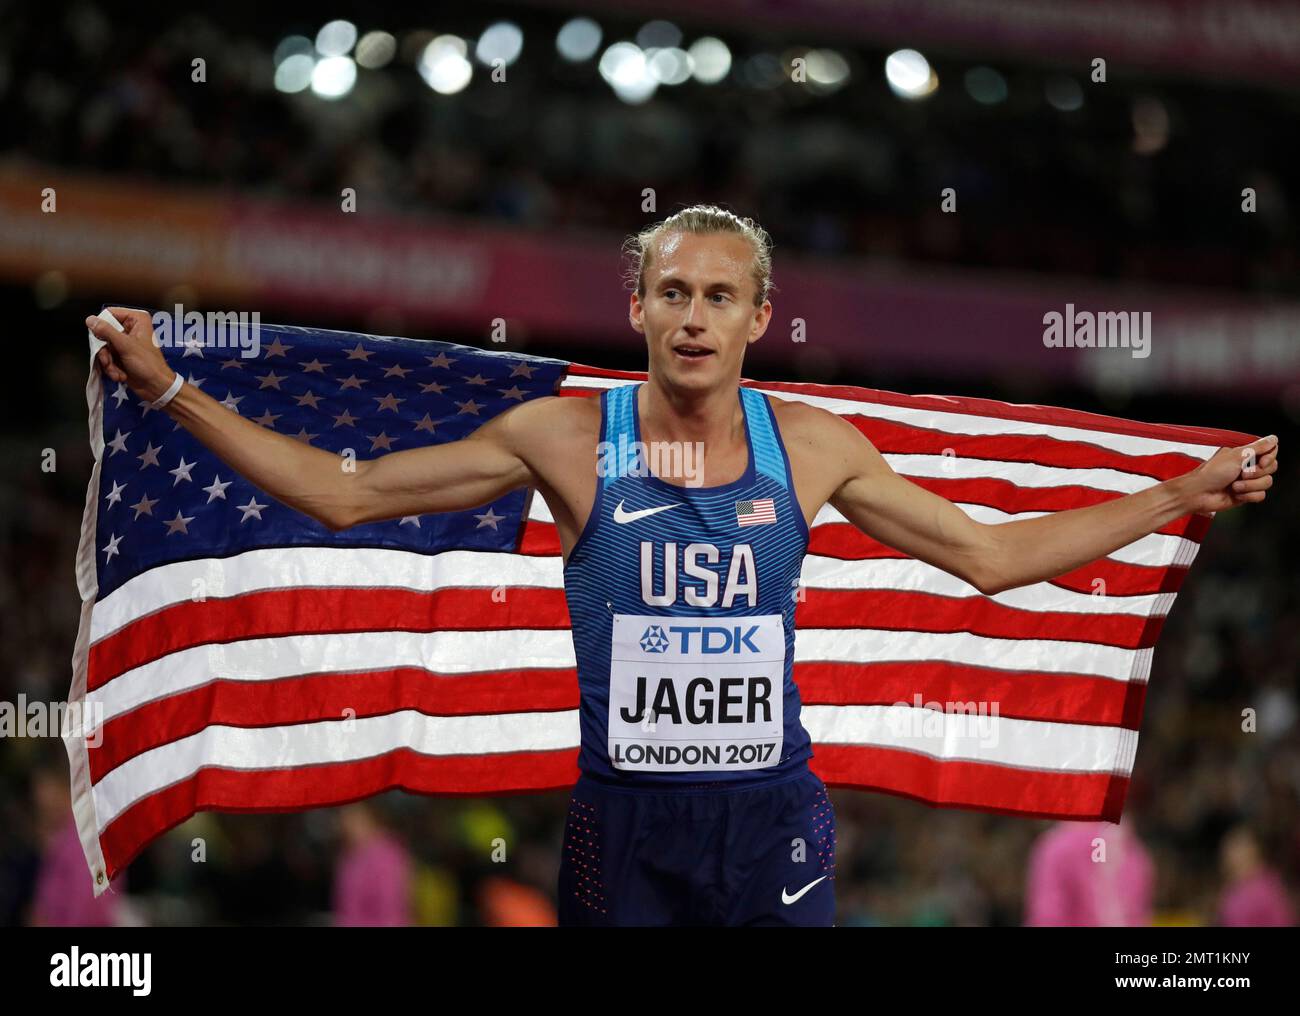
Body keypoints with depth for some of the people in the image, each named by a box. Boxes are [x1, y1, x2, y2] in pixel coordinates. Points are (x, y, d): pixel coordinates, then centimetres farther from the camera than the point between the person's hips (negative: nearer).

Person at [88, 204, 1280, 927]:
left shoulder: (811, 446, 2)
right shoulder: (565, 437, -3)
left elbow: (988, 555, 13)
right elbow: (342, 493, 1)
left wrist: (1181, 496, 11)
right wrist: (169, 393, -4)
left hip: (774, 812, 1)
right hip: (624, 824, -1)